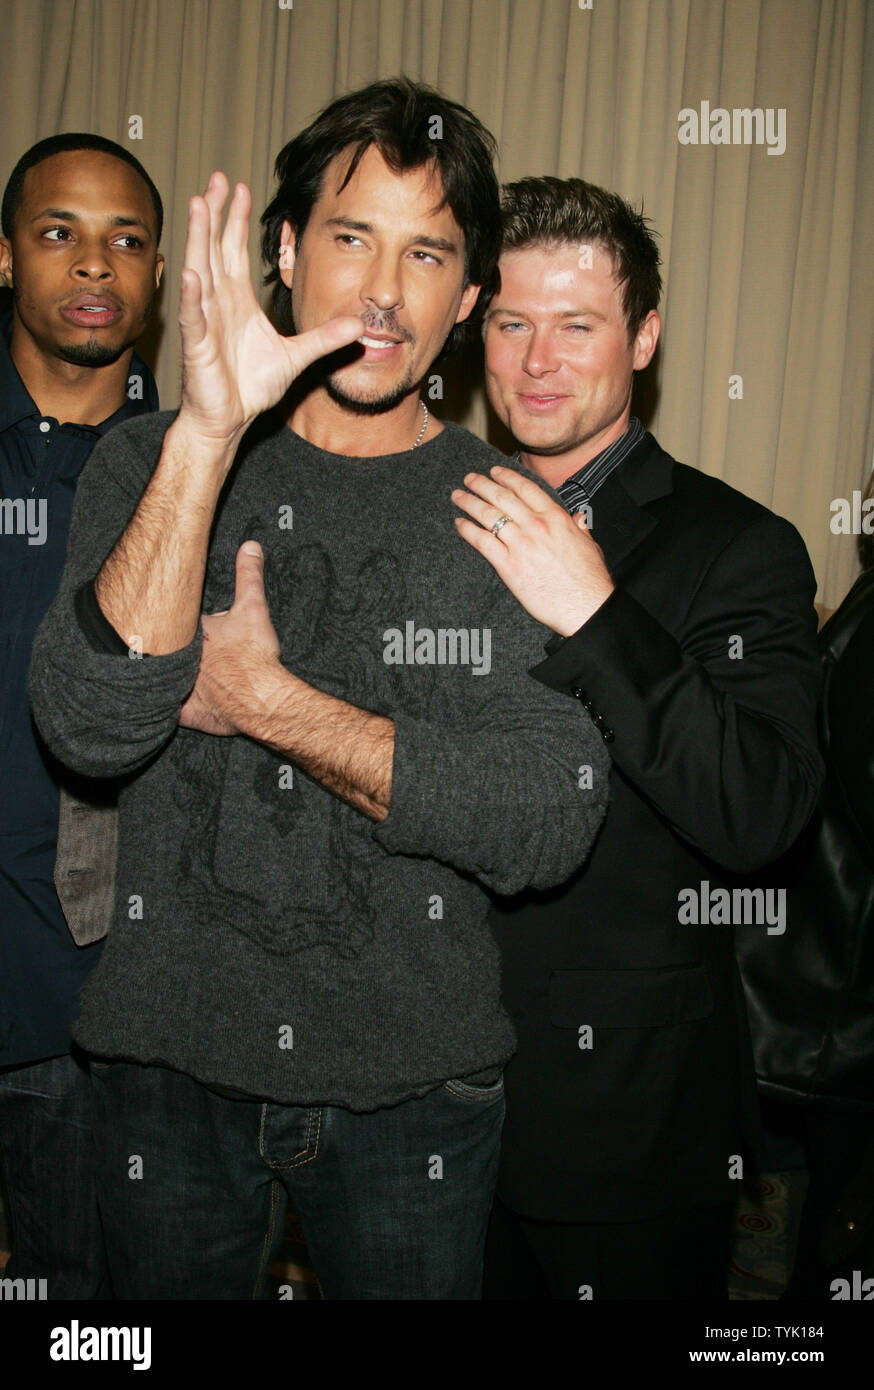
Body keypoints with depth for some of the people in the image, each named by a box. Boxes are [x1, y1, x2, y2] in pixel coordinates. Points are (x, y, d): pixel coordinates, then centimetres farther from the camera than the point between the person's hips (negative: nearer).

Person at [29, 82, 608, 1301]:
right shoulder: (152, 464, -2)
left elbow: (550, 824, -16)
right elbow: (89, 727, -18)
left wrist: (269, 703, -18)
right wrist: (209, 433, -27)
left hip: (415, 1080, 0)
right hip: (174, 1061, 1)